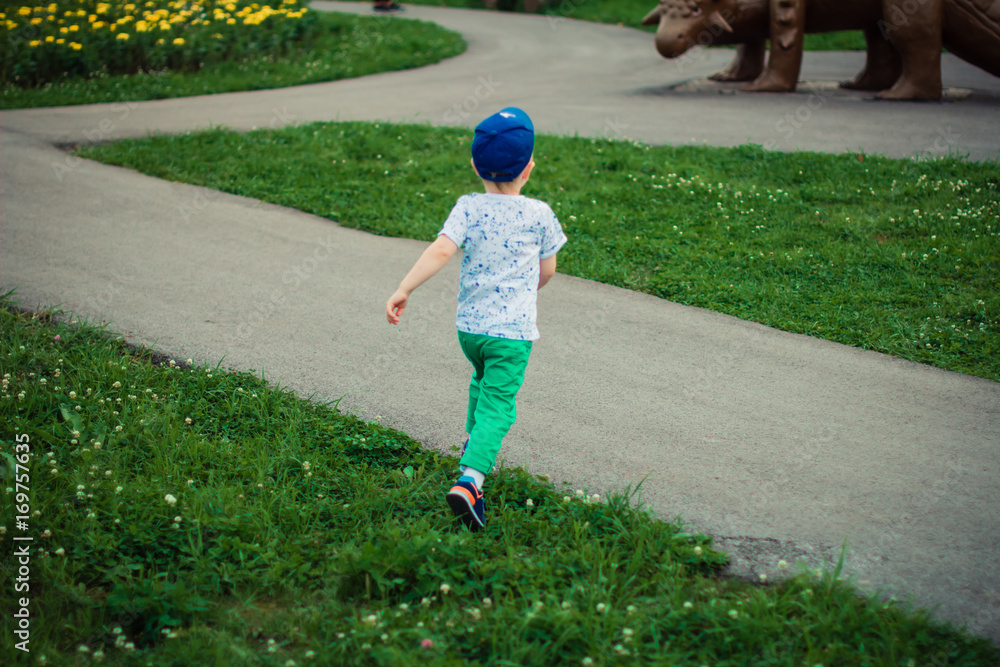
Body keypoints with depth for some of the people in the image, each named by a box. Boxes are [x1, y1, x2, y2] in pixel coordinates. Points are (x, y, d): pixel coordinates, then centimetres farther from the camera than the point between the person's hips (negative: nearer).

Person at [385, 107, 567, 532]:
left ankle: (474, 444, 48)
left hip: (469, 324, 3)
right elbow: (547, 269, 5)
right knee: (497, 403, -5)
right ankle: (471, 476, -24)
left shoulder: (468, 208, -5)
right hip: (513, 329, -3)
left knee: (483, 381, 31)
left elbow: (441, 250, -19)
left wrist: (404, 289, -20)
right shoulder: (538, 214, -5)